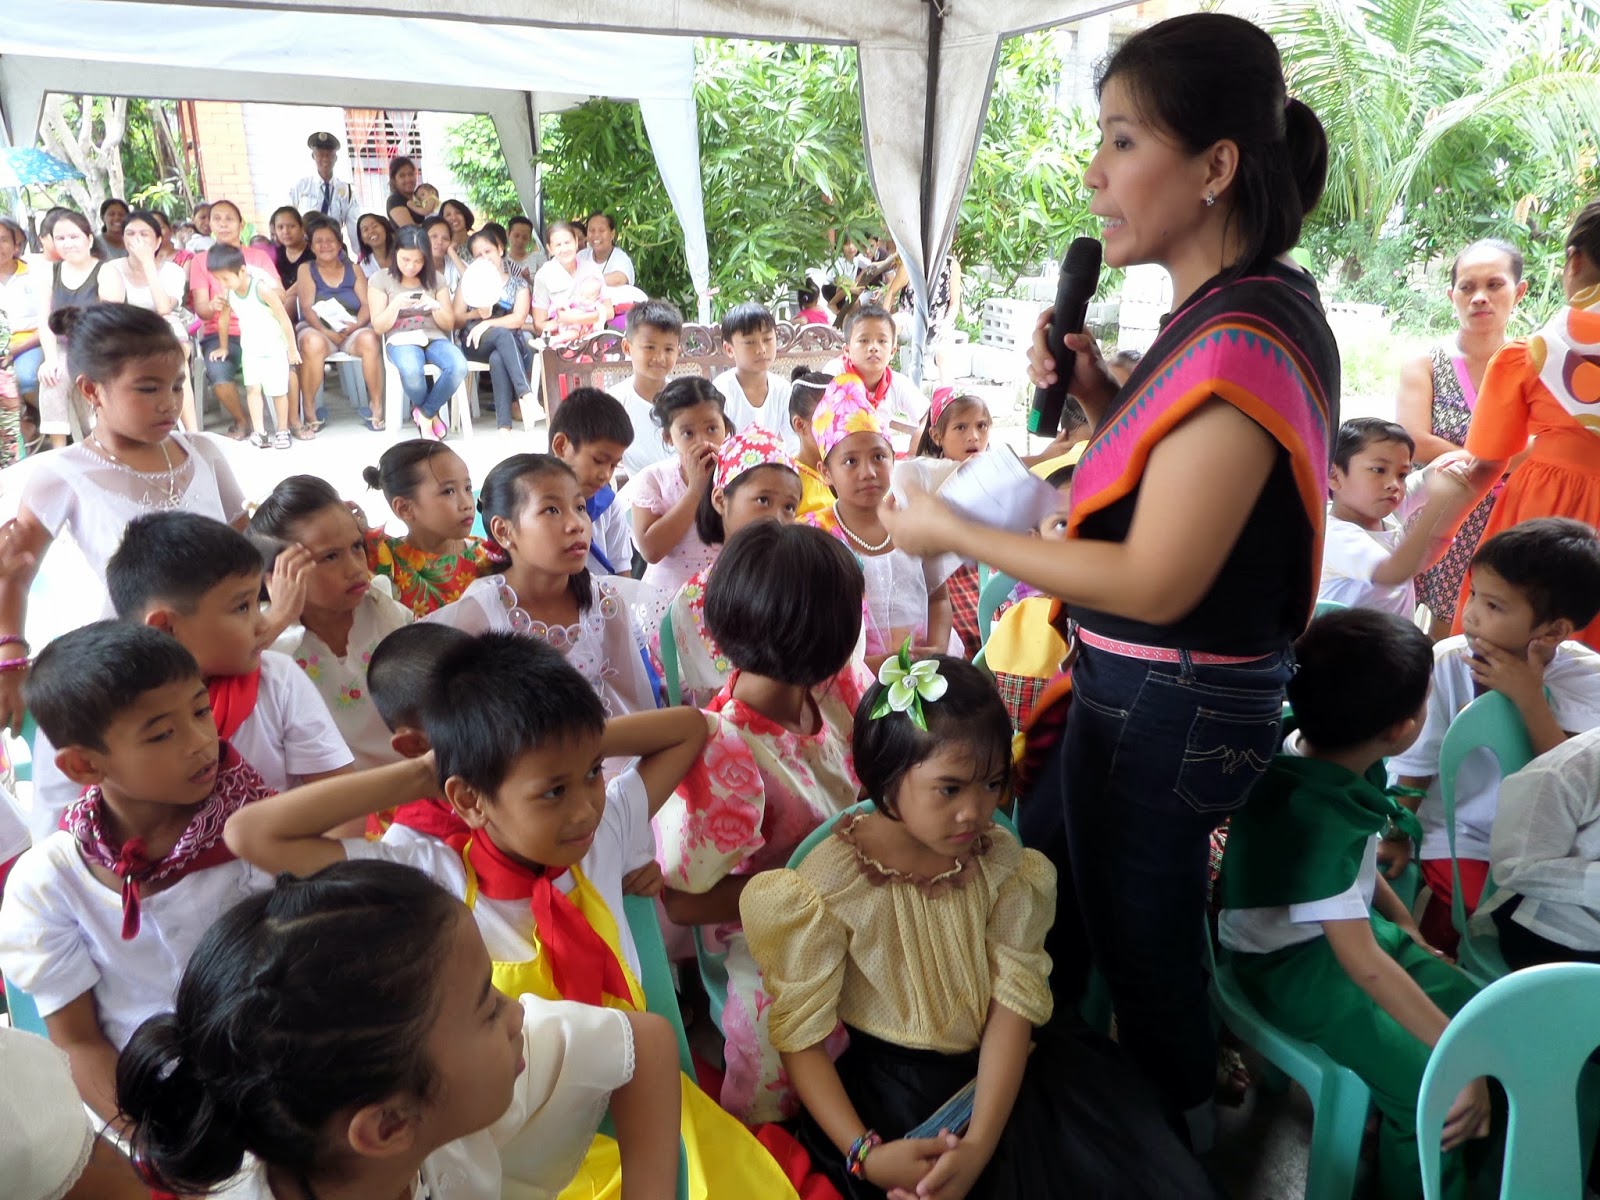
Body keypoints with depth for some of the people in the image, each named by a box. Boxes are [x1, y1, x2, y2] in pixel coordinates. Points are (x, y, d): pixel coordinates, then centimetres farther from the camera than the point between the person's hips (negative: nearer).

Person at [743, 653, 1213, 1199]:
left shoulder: (1002, 863, -7)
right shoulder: (827, 889, -18)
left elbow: (1015, 1002, -9)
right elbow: (800, 1039, -11)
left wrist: (980, 1143, -22)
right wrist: (864, 1154, -23)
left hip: (1001, 1070, 4)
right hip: (895, 1087, -3)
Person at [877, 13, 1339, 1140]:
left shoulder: (1239, 339, -26)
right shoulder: (1259, 306, 6)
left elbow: (1155, 582, -26)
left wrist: (959, 534, -18)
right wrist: (1100, 393, -1)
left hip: (1166, 708, -10)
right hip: (1176, 692, 10)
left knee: (1145, 953, 11)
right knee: (1045, 874, 25)